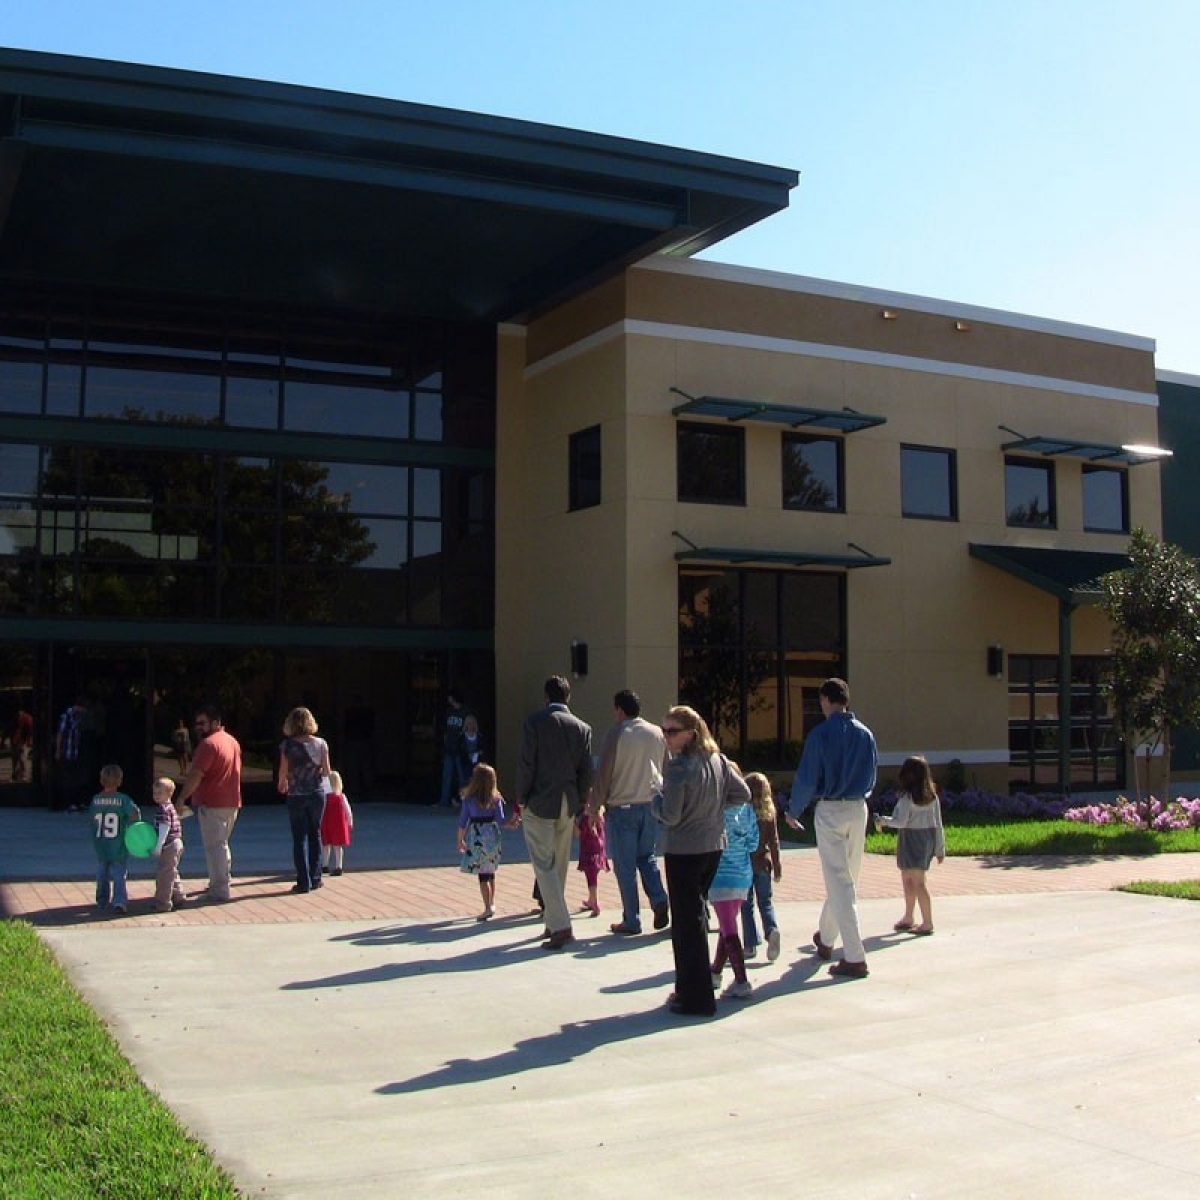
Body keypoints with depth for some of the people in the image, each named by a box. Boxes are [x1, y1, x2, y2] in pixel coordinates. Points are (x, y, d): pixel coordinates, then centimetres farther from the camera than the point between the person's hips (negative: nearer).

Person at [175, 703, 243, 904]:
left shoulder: (208, 743, -16)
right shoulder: (232, 741, 14)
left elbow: (195, 775, -21)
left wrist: (181, 798, -18)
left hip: (212, 804, -9)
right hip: (232, 802, 9)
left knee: (214, 846, -4)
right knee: (222, 844, 20)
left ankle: (219, 890, -4)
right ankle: (221, 884, 28)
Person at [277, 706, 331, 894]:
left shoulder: (287, 745, -9)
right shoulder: (321, 743, -4)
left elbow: (283, 772, -7)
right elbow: (326, 772, -2)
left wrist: (282, 784, 15)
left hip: (296, 796, -2)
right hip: (317, 793, 2)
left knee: (300, 838, 4)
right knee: (315, 834, 14)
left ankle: (304, 882, 2)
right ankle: (315, 879, 16)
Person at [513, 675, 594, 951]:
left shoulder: (535, 722, -8)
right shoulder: (582, 728, 4)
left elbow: (526, 764, -11)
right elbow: (586, 770, 4)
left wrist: (520, 802, -3)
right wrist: (579, 804, 12)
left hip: (539, 803, -5)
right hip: (567, 804, 5)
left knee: (545, 866, -3)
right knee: (560, 866, 16)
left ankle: (561, 927, -12)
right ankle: (554, 922, 24)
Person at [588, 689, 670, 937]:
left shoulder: (616, 735, -10)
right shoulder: (657, 733, 5)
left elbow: (603, 774, -9)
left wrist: (595, 805, 1)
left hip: (622, 807, -5)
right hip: (652, 804, 5)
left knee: (625, 865, 3)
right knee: (646, 856, 20)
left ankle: (631, 921, 6)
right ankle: (659, 900, 0)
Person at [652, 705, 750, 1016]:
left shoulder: (678, 768, -19)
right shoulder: (718, 760, 3)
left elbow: (670, 816, -20)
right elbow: (743, 794, 10)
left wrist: (654, 801, -1)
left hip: (683, 851, -7)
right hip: (714, 847, 8)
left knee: (687, 921, 1)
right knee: (696, 916, 19)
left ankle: (696, 998, 5)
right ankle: (689, 988, 27)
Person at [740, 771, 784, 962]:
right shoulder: (769, 813, -3)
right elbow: (774, 841, 0)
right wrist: (777, 867, 6)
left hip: (744, 864, -2)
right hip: (763, 863, 2)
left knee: (747, 905, 7)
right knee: (766, 902, 12)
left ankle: (750, 944, 8)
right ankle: (772, 929, -14)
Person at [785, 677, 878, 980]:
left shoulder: (821, 734, -12)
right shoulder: (865, 734, 4)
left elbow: (807, 778, -11)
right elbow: (871, 778, 12)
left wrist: (793, 812, 3)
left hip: (830, 810, -6)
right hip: (858, 809, 6)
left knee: (839, 883, -4)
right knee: (847, 878, 18)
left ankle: (855, 958, -8)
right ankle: (825, 939, 36)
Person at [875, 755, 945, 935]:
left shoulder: (907, 796, -15)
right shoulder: (932, 795, 4)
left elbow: (900, 821, -18)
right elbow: (938, 823, 6)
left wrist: (883, 821, 0)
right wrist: (940, 848, 11)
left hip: (912, 839, -8)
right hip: (928, 838, 8)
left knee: (918, 882, -3)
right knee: (907, 878, 20)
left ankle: (927, 923, -2)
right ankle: (908, 918, 30)